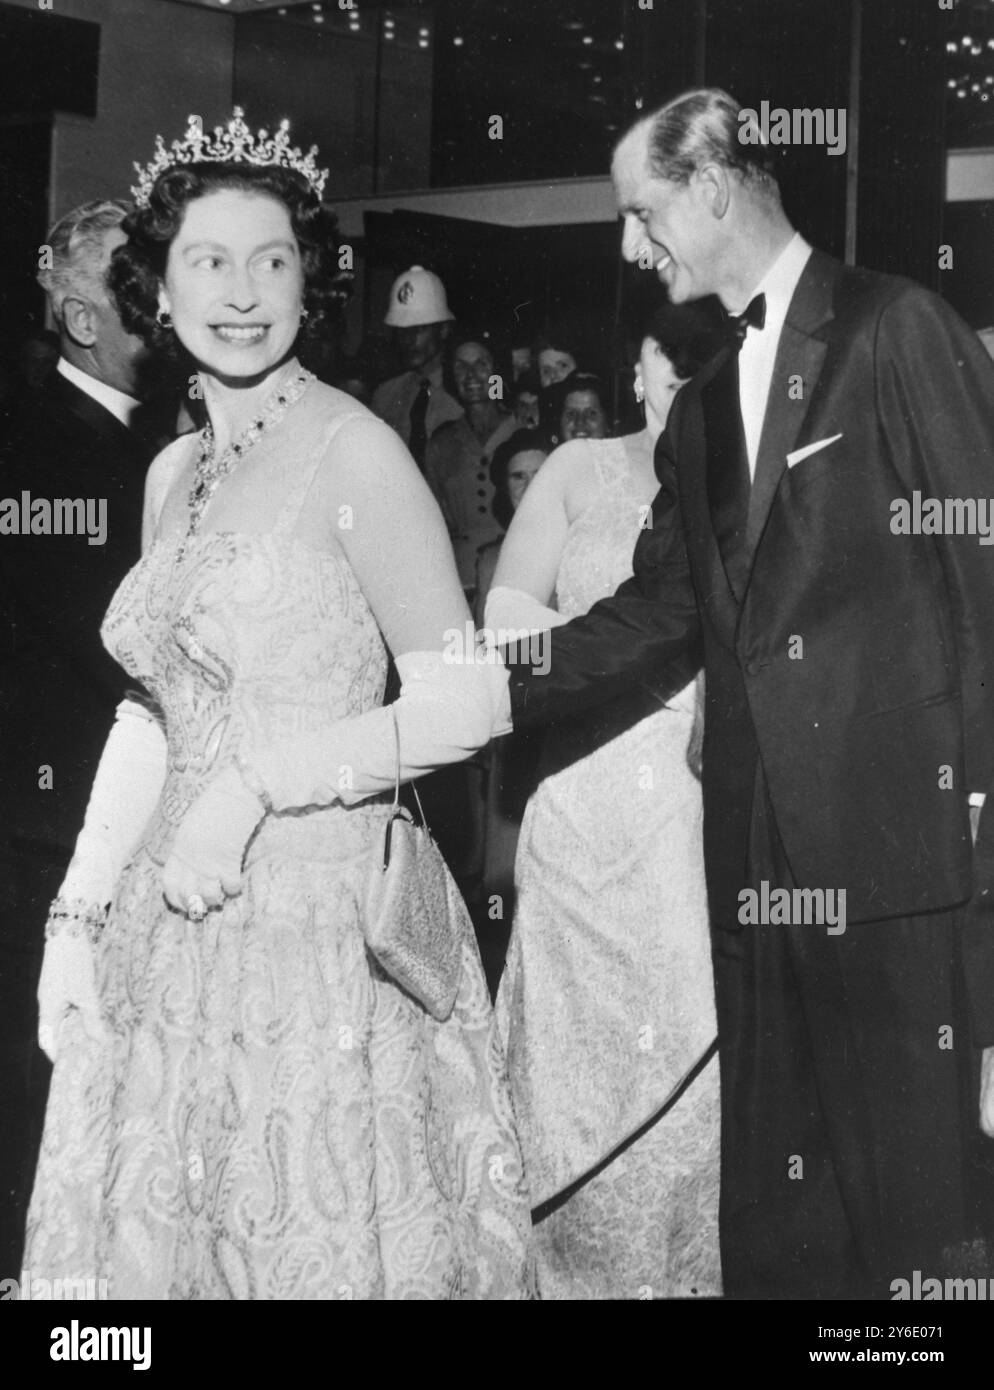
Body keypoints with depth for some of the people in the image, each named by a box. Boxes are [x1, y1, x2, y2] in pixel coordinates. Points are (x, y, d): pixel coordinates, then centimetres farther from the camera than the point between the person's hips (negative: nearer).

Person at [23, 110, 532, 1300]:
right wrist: (77, 913, 8)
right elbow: (148, 715, 13)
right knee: (159, 1241, 15)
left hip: (320, 925, -6)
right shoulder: (174, 474, 9)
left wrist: (256, 784, -18)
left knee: (325, 1246, 6)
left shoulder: (354, 453, -11)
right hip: (171, 936, 6)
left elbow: (464, 704, -15)